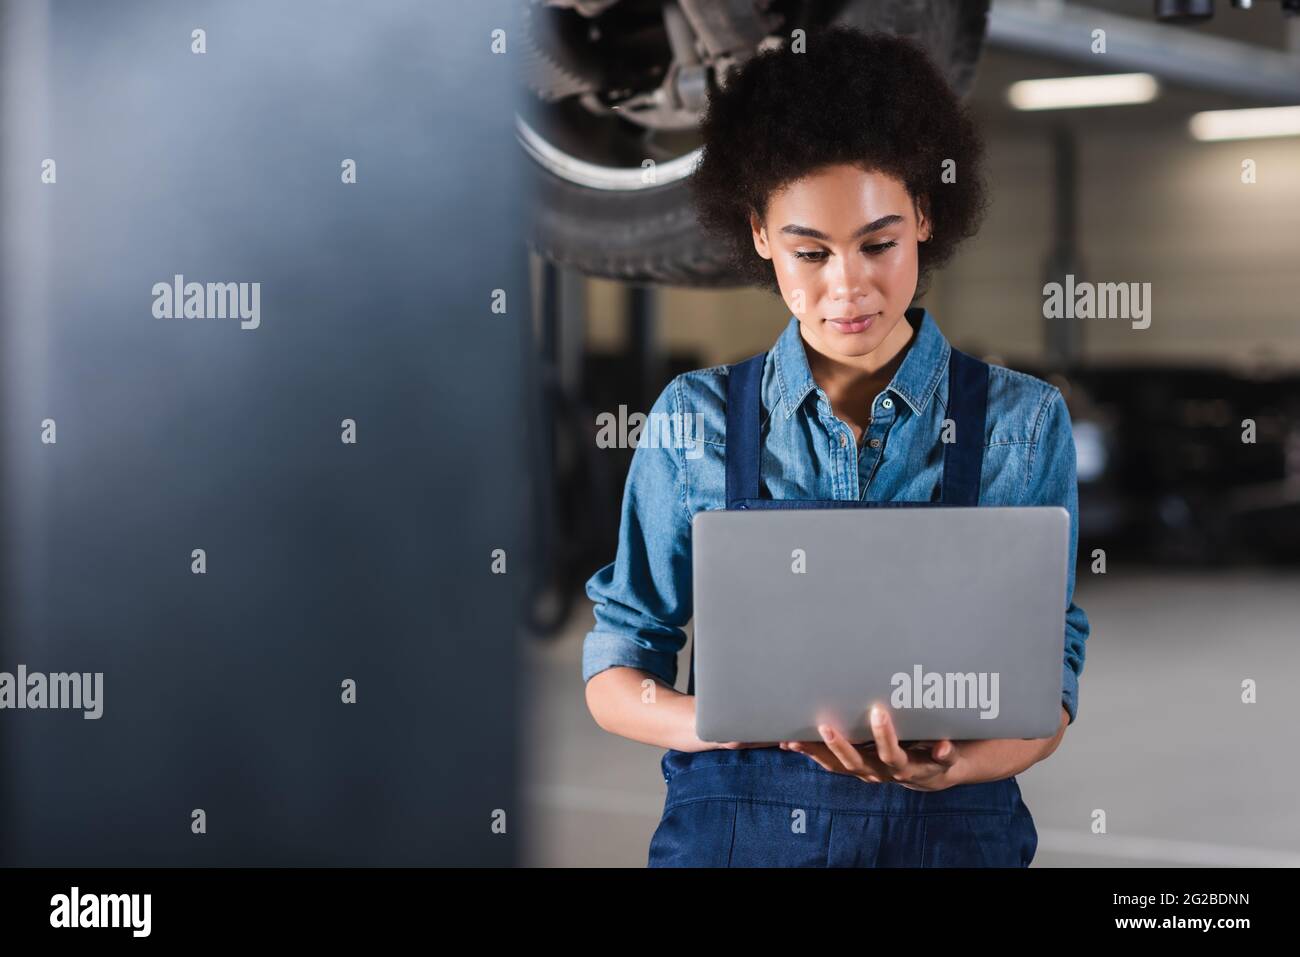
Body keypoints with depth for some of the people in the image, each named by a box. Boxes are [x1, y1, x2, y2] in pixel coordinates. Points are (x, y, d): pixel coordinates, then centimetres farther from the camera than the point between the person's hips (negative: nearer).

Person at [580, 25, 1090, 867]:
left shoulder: (1022, 422, 4)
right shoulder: (697, 418, 5)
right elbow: (614, 678, 6)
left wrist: (948, 765, -16)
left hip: (948, 831, 0)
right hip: (730, 827, 0)